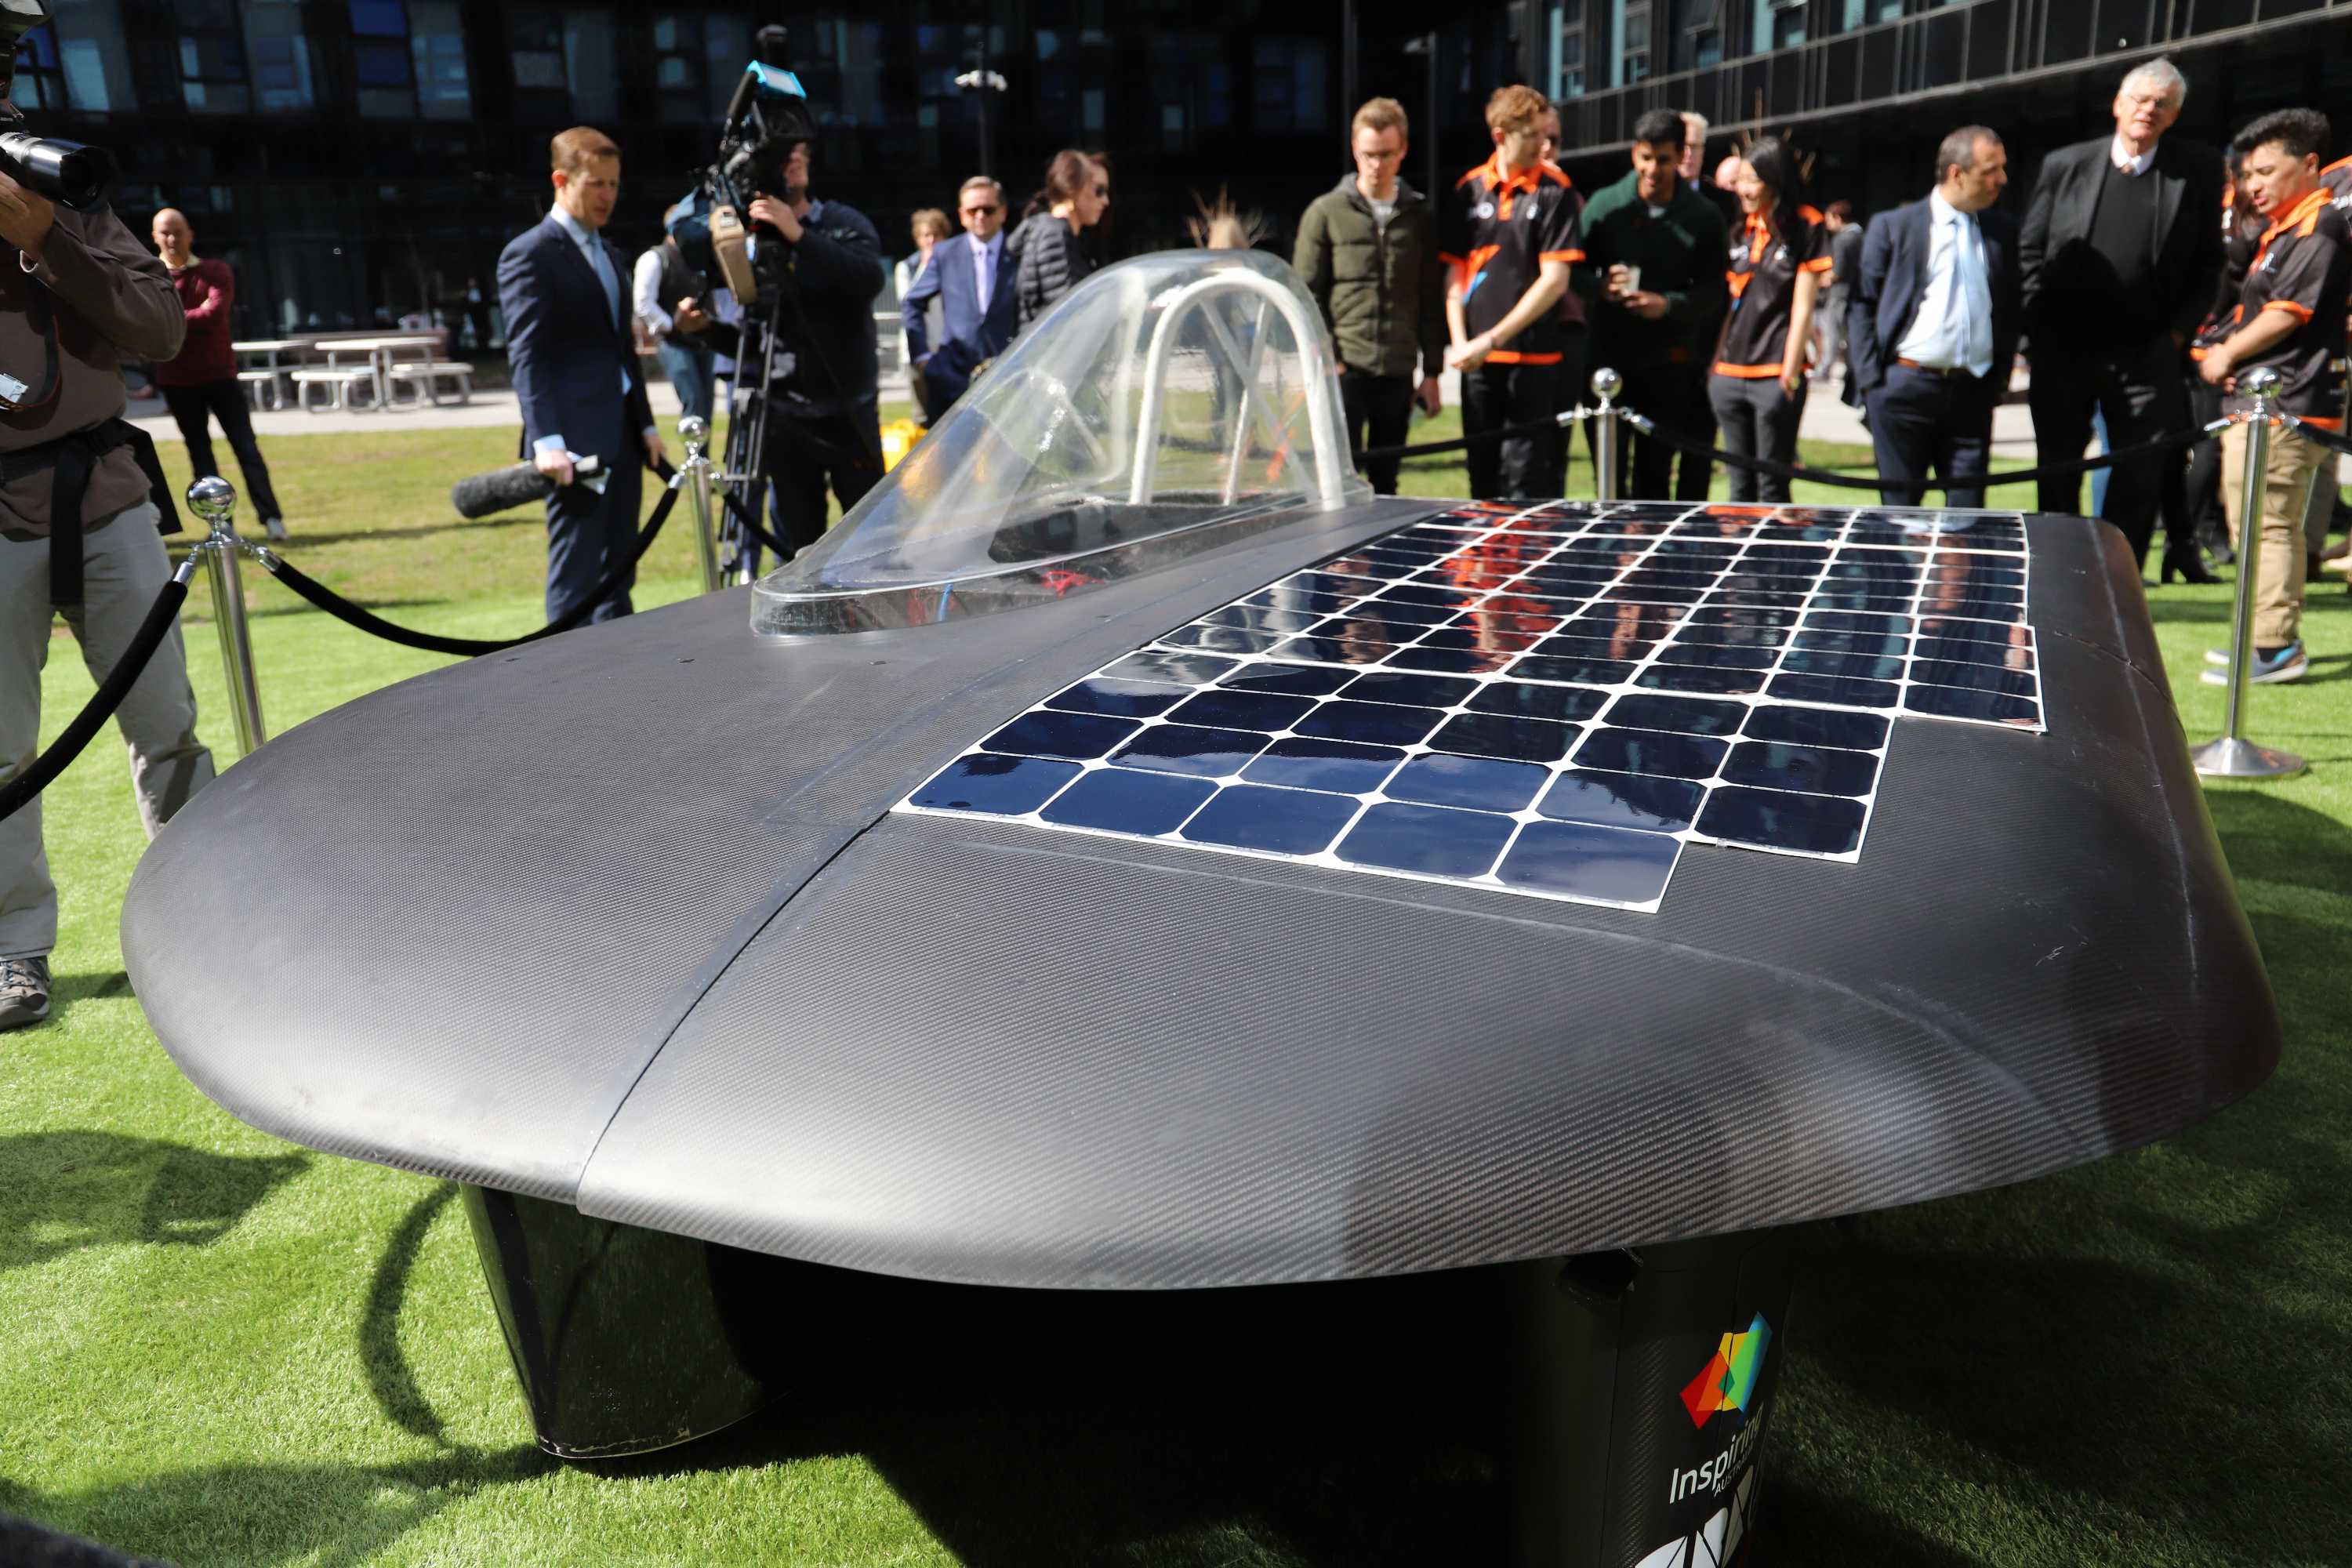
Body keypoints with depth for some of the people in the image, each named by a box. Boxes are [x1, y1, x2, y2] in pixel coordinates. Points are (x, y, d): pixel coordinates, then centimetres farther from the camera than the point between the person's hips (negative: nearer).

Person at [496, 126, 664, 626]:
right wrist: (547, 439, -24)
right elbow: (527, 356, -15)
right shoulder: (529, 254, -7)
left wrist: (645, 423, 17)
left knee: (618, 572, 12)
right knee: (576, 576, -7)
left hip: (621, 436, 9)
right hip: (575, 441, -9)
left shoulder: (610, 254, 20)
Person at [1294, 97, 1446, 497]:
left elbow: (1432, 302, 12)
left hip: (1398, 374, 3)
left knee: (1385, 484, 8)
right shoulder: (1326, 212, 3)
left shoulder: (1420, 217, 11)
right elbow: (1306, 296, 1)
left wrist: (1432, 371, 8)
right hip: (1343, 371, -3)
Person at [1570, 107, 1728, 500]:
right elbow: (1575, 271, 6)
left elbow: (1713, 292, -1)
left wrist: (1669, 304, -19)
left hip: (1668, 365, 0)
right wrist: (1600, 286, -16)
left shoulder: (1703, 215, 1)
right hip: (1607, 356, 1)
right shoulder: (1604, 205, 2)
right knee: (1608, 476, 3)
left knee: (1654, 478, 5)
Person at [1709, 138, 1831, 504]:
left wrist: (1789, 376, -10)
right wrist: (1714, 364, 8)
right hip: (1730, 373, 5)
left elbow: (1802, 308, -6)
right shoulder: (1741, 227, 12)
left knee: (1772, 488, -2)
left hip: (1775, 376, -5)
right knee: (1740, 487, 10)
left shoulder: (1806, 227, -3)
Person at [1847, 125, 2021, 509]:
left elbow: (2011, 308, 18)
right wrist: (1871, 380, -6)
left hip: (1973, 392, 3)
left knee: (1968, 516, 1)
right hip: (1904, 387, -3)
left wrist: (2000, 378, 9)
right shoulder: (1893, 226, 2)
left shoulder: (2004, 231, 12)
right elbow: (1861, 305, 1)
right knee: (1898, 512, 3)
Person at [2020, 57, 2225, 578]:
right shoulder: (2065, 164, 3)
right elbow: (2030, 251, 6)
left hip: (2147, 354, 0)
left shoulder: (2200, 171, 2)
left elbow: (2209, 261, 5)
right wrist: (2039, 324, -2)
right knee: (2057, 478, 8)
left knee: (2140, 480, 2)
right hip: (2063, 349, 0)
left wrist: (2180, 327, -4)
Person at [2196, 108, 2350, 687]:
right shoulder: (2281, 231, 21)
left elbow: (2286, 314, -17)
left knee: (2265, 526, -11)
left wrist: (2227, 355, -4)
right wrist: (2226, 355, 7)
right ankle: (2270, 637, 24)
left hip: (2284, 407, -11)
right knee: (2265, 526, 15)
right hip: (2259, 401, 11)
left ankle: (2275, 648, -8)